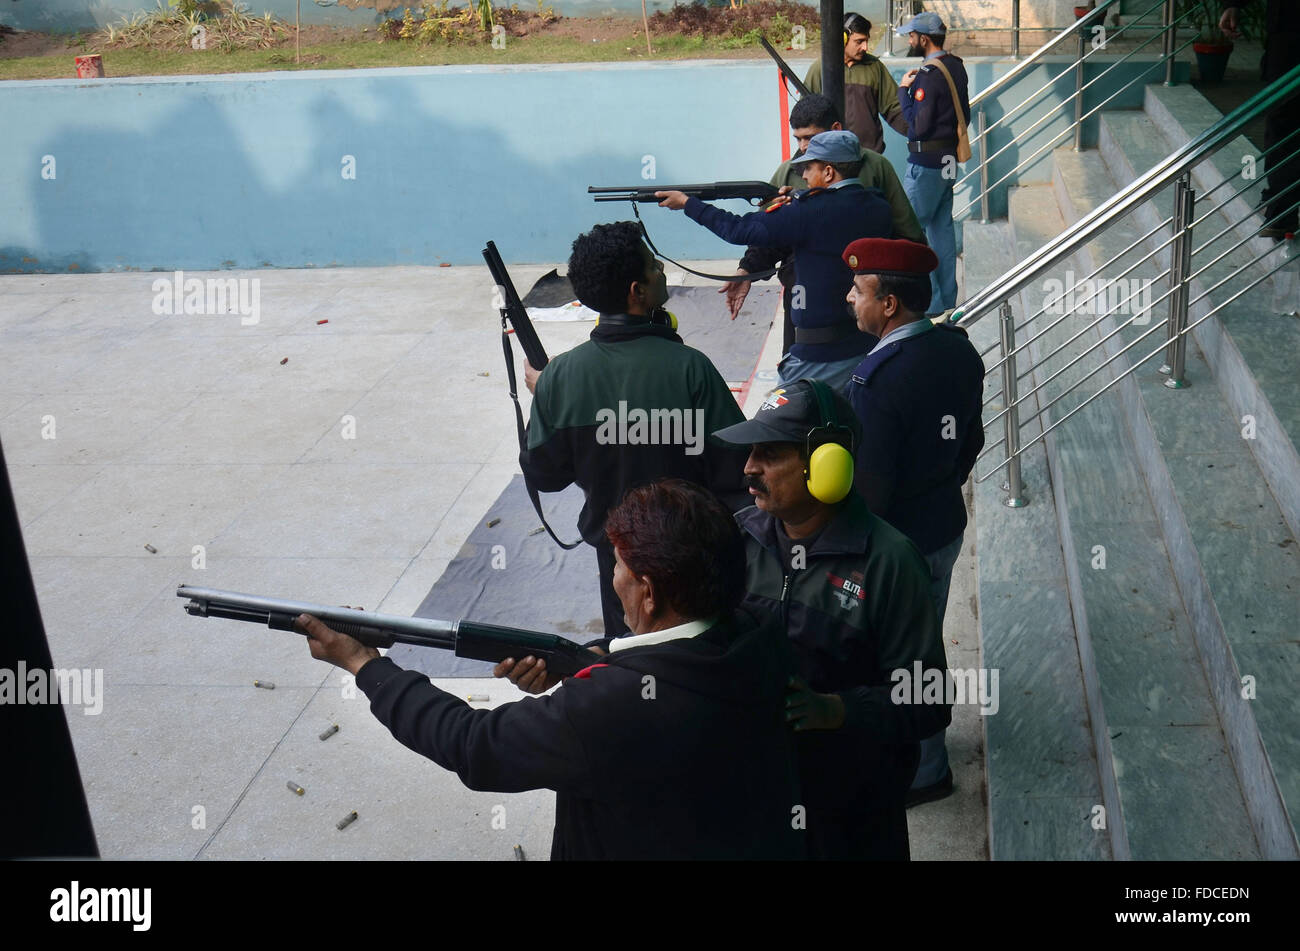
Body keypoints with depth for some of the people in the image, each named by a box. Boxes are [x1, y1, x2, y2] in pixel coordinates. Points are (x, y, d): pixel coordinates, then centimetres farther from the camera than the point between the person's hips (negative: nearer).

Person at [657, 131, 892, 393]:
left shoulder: (812, 212, -17)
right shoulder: (879, 208, 2)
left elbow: (741, 230, -11)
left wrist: (688, 203, 0)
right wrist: (790, 211, 7)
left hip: (822, 354, -7)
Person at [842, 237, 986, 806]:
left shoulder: (877, 380, -31)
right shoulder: (958, 350, -5)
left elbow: (868, 487, -26)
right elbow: (972, 440, 7)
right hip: (946, 525, 8)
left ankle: (924, 771, 30)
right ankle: (920, 740, 48)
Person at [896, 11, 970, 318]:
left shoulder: (929, 75, -21)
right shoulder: (956, 66, 9)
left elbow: (917, 126, -22)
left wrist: (904, 90, -13)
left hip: (927, 162, -10)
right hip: (949, 158, 10)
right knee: (942, 225, 15)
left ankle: (930, 301, -3)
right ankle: (947, 296, 21)